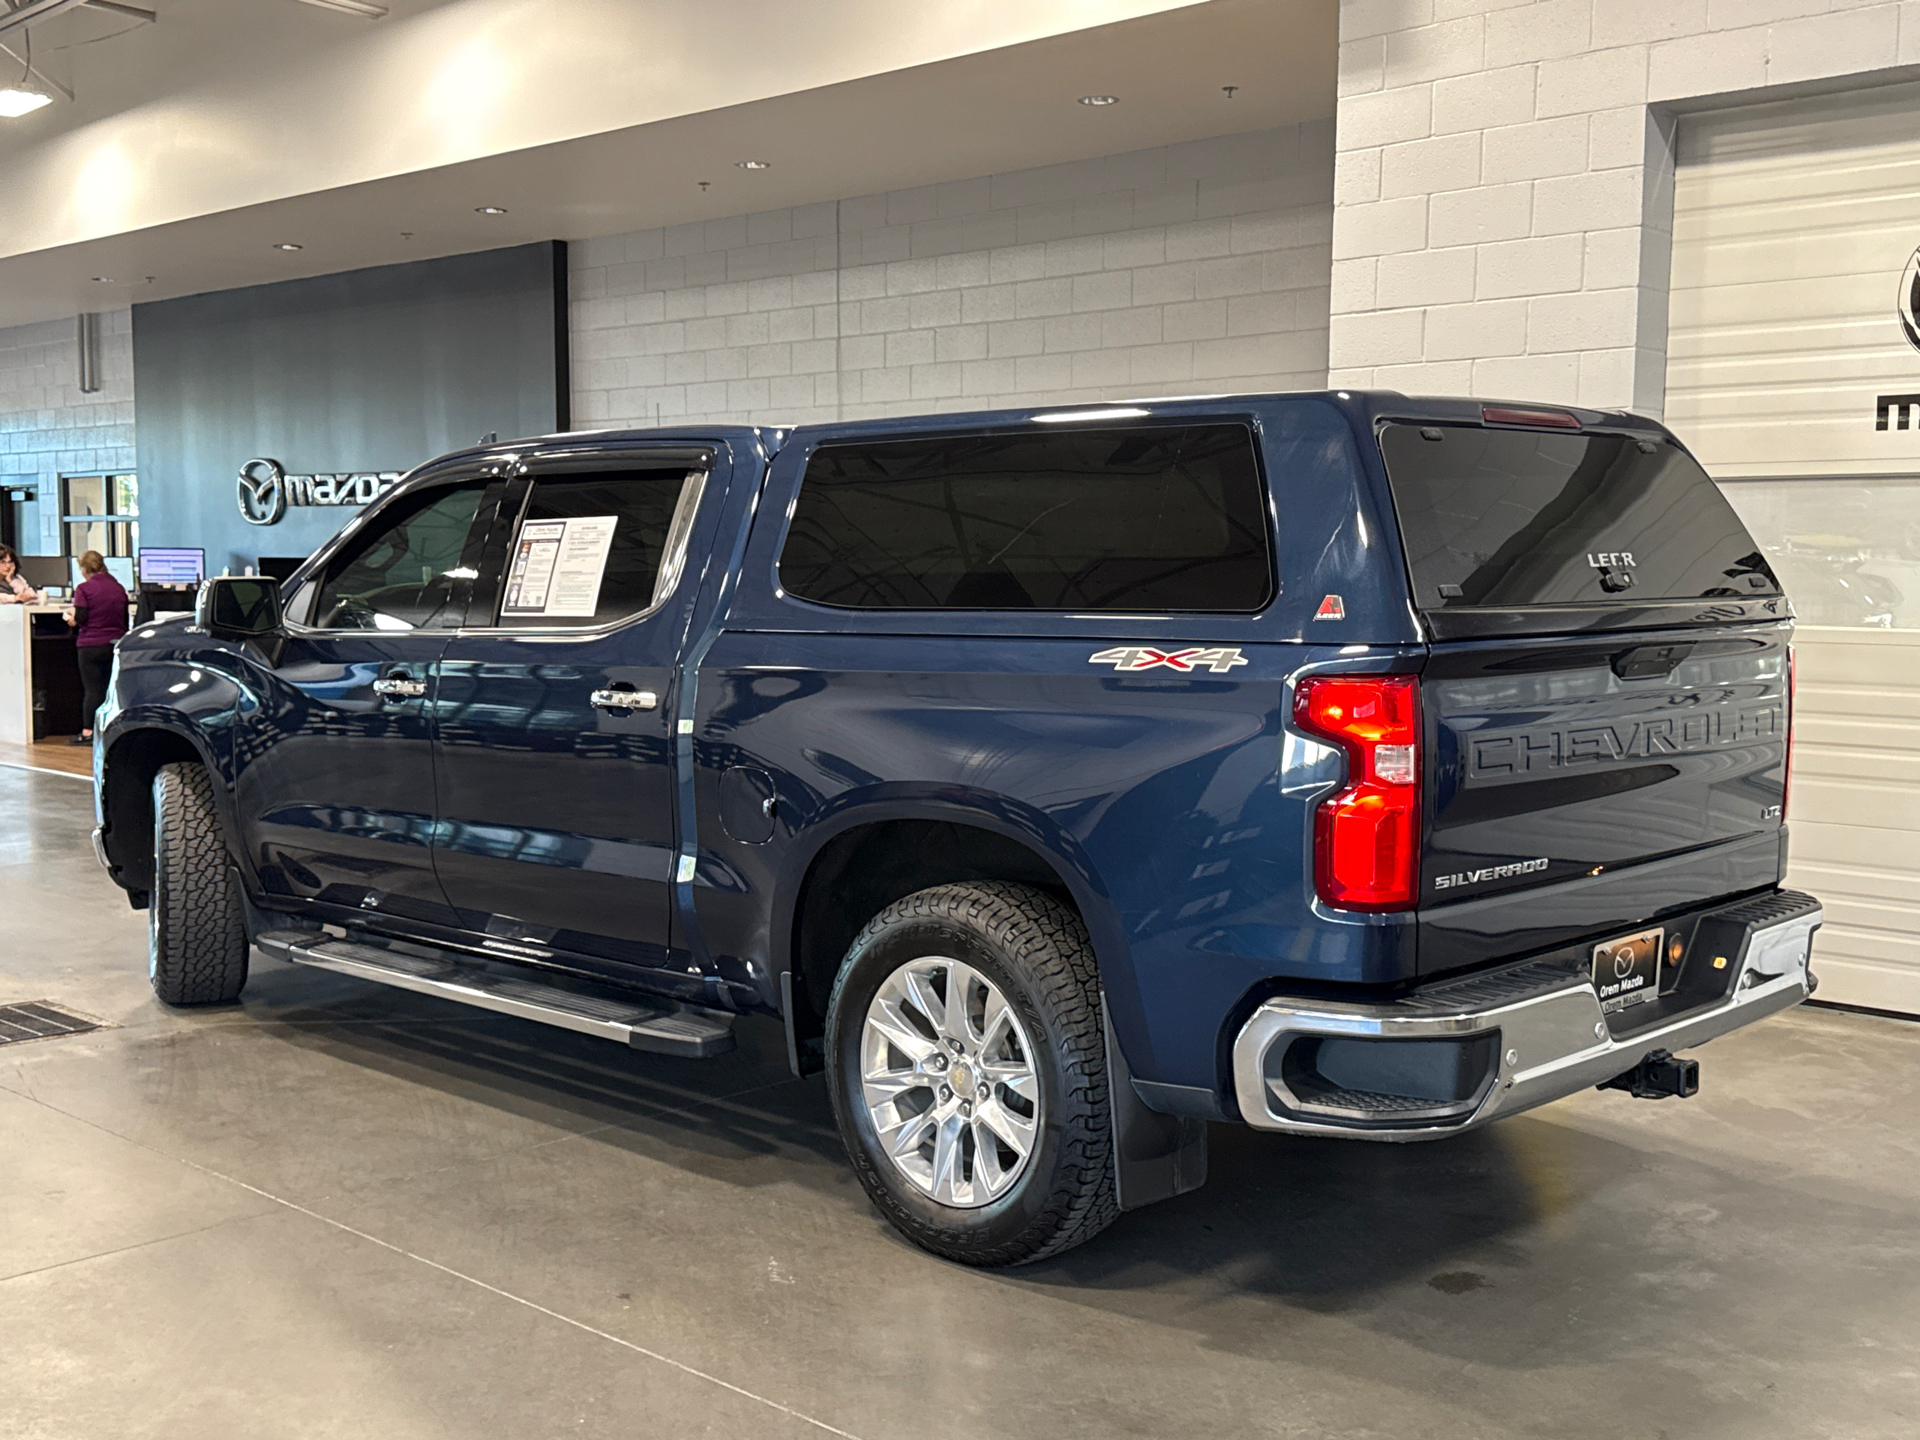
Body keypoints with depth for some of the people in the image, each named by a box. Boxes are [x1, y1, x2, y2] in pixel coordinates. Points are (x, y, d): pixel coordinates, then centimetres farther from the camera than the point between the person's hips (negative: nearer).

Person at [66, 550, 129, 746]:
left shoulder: (84, 588, -8)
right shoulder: (118, 588, 8)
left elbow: (81, 618, -13)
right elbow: (125, 618, 13)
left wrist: (72, 617, 8)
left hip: (91, 645, -4)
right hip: (116, 643, 4)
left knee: (92, 689, -2)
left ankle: (87, 732, -1)